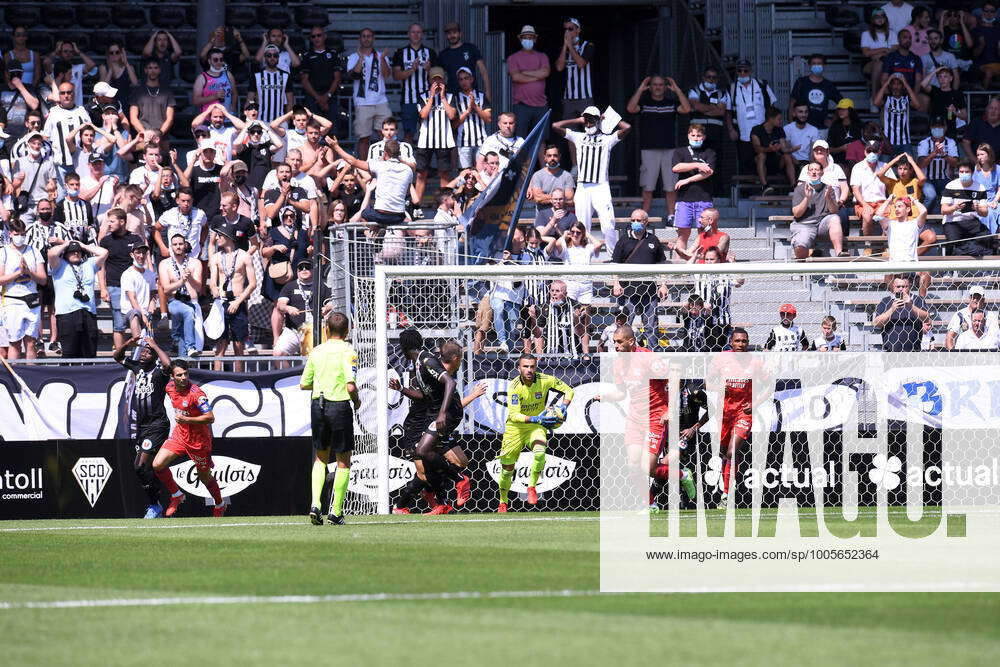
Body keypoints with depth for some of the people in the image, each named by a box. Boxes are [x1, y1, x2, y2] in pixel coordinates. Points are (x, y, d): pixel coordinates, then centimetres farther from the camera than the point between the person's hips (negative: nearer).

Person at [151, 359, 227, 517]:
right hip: (179, 434, 6)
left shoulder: (196, 393, -25)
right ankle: (176, 495, 12)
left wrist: (186, 419, -34)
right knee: (158, 465, -9)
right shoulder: (170, 387, -4)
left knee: (204, 477, 11)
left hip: (199, 439, -6)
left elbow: (210, 418, -26)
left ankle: (220, 504, 37)